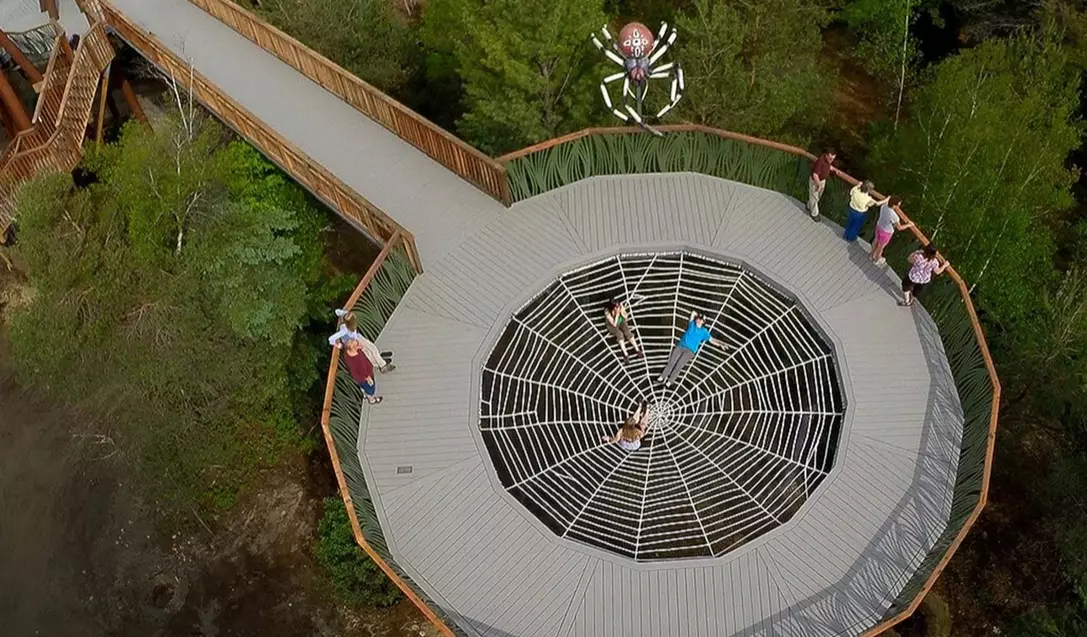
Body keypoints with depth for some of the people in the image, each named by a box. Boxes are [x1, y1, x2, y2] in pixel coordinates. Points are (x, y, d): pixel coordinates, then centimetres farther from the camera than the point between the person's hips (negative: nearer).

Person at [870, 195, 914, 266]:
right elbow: (899, 227, -25)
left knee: (876, 240, 31)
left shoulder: (884, 206, -24)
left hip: (879, 226, 6)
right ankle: (876, 260, 48)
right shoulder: (894, 216, -41)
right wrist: (908, 225, -11)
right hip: (886, 232, -6)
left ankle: (872, 255, 56)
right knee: (881, 246, 21)